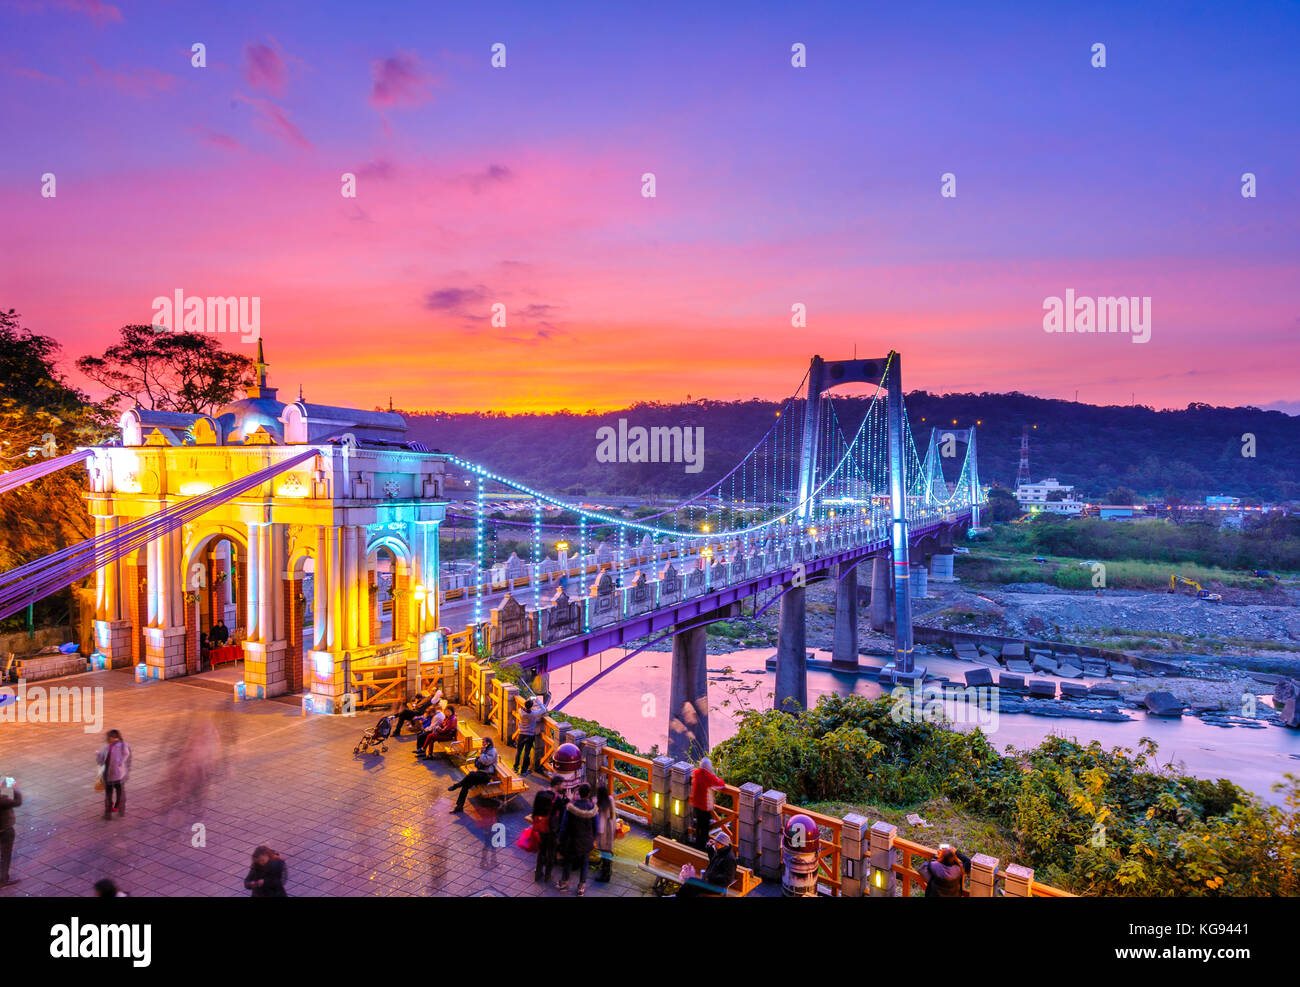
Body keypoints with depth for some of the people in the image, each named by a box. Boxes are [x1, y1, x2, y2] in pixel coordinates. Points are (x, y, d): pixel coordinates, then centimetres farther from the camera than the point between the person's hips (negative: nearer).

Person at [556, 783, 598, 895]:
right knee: (584, 863, 18)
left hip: (573, 840, -1)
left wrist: (561, 839, 0)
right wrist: (594, 839, 11)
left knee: (568, 861, 21)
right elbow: (595, 825, -5)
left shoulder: (570, 807, -22)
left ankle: (564, 883, 36)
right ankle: (581, 888, 26)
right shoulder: (592, 807, -16)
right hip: (587, 841, 1)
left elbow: (564, 824, -15)